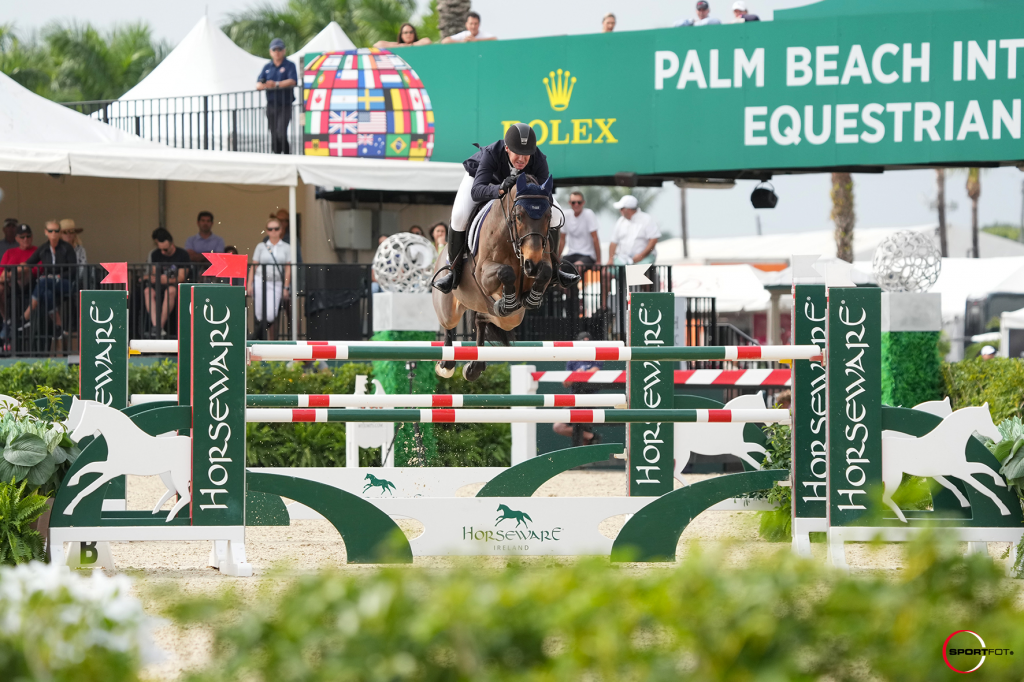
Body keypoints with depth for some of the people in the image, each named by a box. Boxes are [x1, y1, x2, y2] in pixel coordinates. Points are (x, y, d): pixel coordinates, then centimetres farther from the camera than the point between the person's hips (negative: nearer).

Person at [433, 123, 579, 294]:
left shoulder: (539, 160, -36)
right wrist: (500, 189, -68)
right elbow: (476, 191, -51)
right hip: (480, 176, -3)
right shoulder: (491, 154, -43)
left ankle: (553, 267, 9)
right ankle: (454, 270, -5)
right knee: (460, 215, -27)